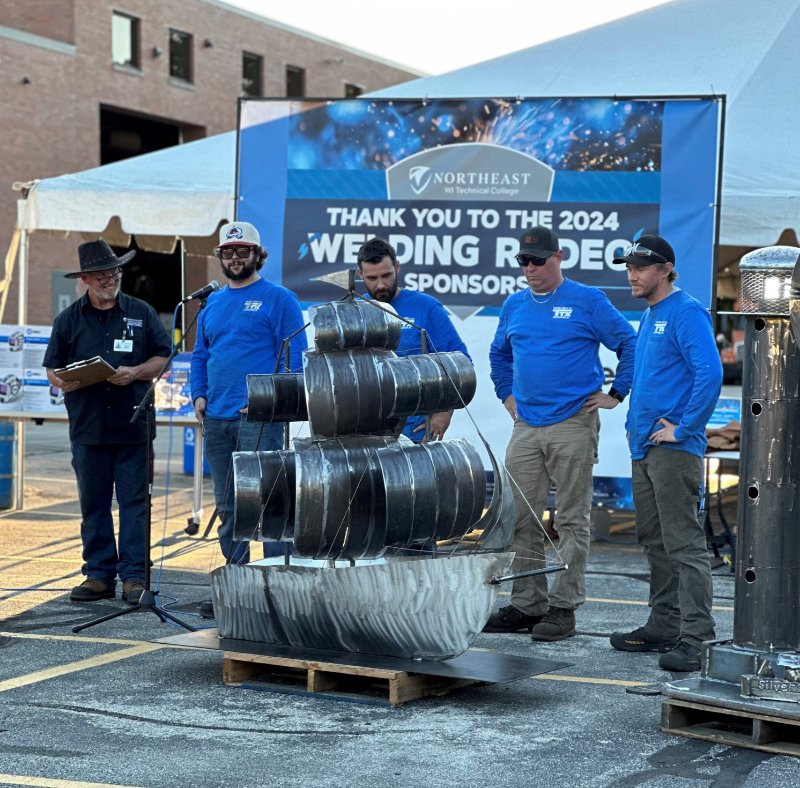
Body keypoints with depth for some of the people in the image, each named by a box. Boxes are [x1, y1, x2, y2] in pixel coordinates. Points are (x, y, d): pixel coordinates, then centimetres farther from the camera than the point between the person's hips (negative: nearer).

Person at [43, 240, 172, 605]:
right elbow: (52, 368, 12)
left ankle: (134, 576, 1)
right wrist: (63, 382, -11)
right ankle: (99, 575, 12)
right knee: (93, 505, 5)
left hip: (133, 427, -1)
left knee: (134, 502, -2)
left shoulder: (142, 314, 8)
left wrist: (135, 373, -9)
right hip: (87, 427, 2)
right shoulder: (69, 320, 10)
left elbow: (163, 357, 9)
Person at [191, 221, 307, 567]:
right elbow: (200, 355, 23)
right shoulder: (212, 302, 18)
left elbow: (294, 355, -7)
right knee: (226, 504, 11)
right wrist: (199, 395, 7)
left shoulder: (279, 299, -1)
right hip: (215, 418, 7)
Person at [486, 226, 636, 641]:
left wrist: (615, 394, -2)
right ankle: (526, 603, 15)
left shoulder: (587, 301, -3)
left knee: (572, 520, -2)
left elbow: (629, 343, 0)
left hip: (573, 425, -6)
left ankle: (564, 607, 1)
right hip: (525, 427, 6)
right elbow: (498, 353, 30)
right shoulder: (514, 305, 13)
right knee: (521, 518, 6)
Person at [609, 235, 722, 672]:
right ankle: (664, 627, 23)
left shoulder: (687, 313, -11)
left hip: (674, 450, -10)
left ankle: (696, 638, -12)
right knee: (655, 542, 14)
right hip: (644, 447, 10)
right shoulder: (648, 316, 18)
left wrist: (683, 427, -20)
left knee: (684, 544, -11)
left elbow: (710, 374, -22)